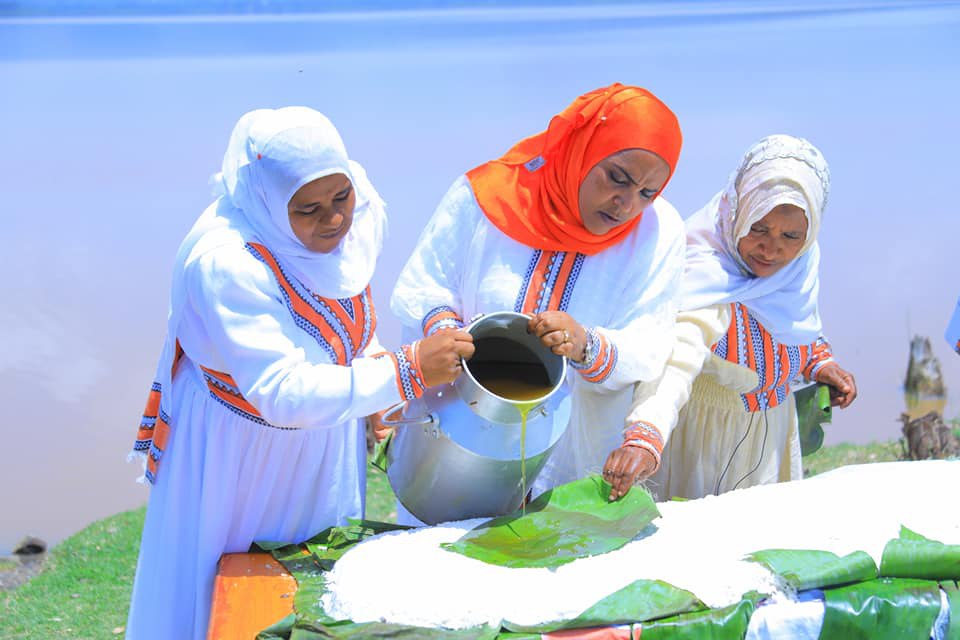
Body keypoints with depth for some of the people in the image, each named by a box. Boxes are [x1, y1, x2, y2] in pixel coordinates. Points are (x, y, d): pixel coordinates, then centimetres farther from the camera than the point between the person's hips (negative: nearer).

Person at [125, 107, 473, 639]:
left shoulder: (352, 219, -13)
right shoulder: (225, 264, -34)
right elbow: (282, 394, -38)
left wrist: (371, 359, -5)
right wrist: (406, 373, -40)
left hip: (322, 444, 6)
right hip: (240, 450, -6)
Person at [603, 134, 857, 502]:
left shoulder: (802, 264, -10)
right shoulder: (708, 278, -32)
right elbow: (675, 356, -50)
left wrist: (819, 362, -4)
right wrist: (643, 435, -65)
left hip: (771, 439, 7)